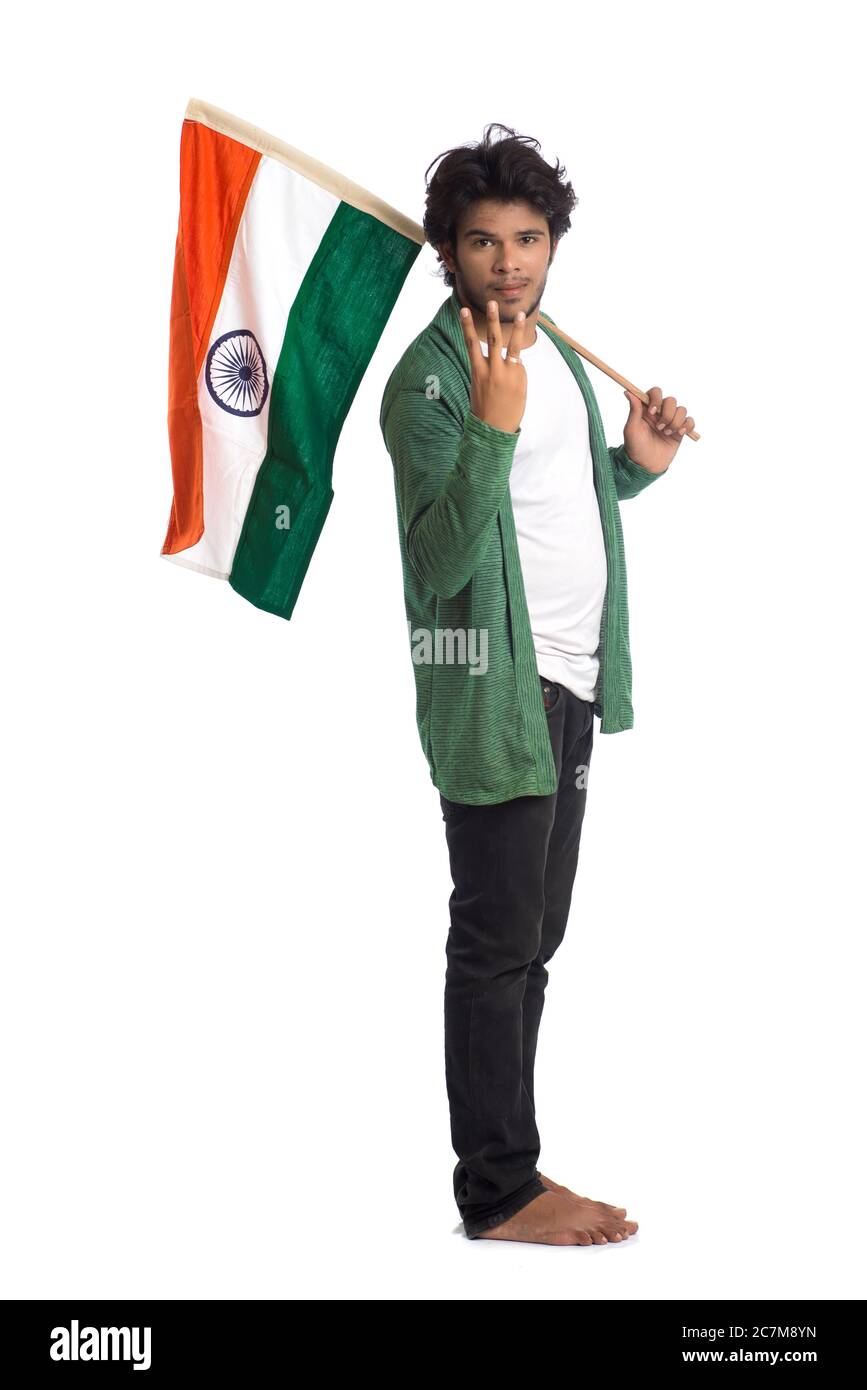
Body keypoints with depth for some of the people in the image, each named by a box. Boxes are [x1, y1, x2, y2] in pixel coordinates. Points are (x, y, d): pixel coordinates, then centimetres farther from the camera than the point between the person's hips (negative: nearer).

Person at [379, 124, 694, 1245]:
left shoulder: (553, 352, 13)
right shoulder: (428, 379, -14)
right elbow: (440, 563, -23)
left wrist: (634, 464, 8)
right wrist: (494, 424, -33)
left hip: (571, 686, 9)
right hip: (495, 694, -8)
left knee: (531, 941, 13)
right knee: (498, 944, -2)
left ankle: (504, 1164, 22)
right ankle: (499, 1192, 8)